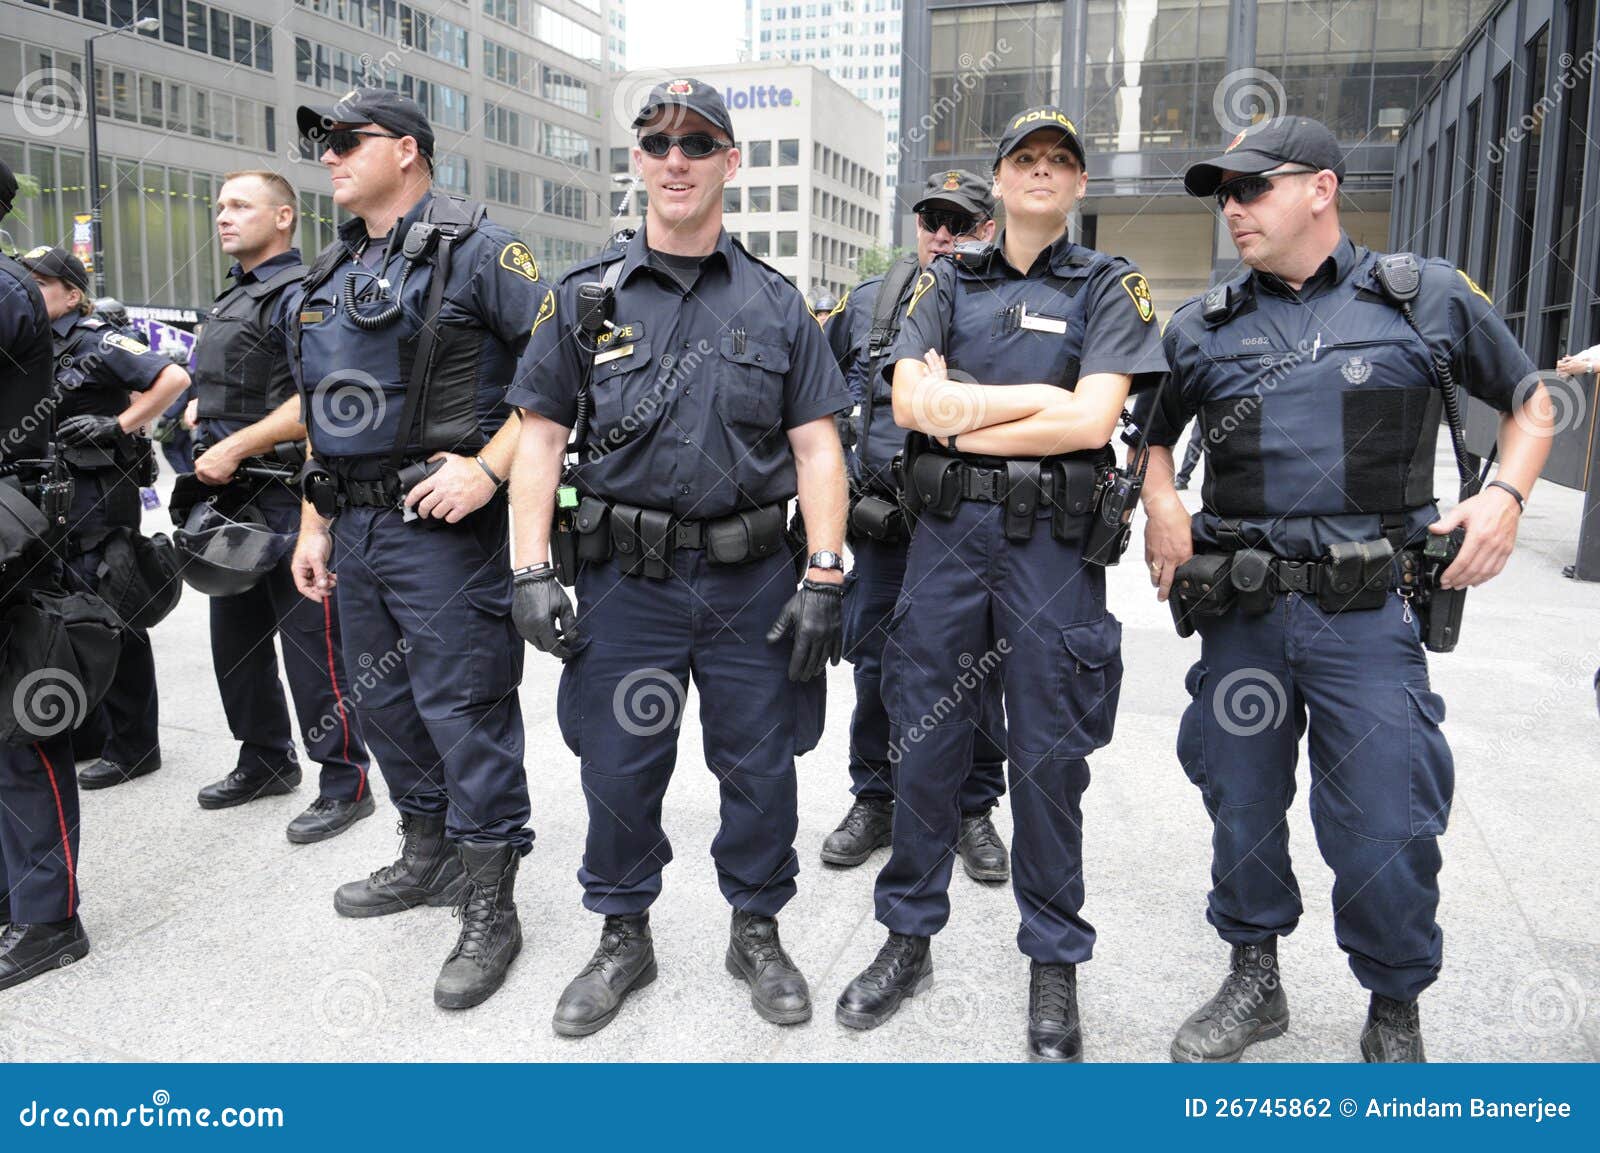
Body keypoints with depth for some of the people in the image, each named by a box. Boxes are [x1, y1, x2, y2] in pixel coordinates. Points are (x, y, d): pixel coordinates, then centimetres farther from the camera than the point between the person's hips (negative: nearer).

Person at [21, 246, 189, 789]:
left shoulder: (95, 341, -10)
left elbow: (174, 378, -20)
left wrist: (118, 425, -20)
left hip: (101, 496, -8)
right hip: (51, 498, 8)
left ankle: (132, 748, 8)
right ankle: (83, 734, 28)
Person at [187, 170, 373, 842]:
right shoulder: (231, 299, 19)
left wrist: (233, 448, -20)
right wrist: (197, 435, 13)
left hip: (287, 499, -10)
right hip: (231, 497, 10)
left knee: (311, 644, -5)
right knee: (237, 639, 16)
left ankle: (345, 785, 5)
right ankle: (265, 762, 31)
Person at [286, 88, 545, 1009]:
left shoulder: (474, 250, -8)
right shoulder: (332, 274, 17)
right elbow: (326, 416, 21)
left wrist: (489, 466, -21)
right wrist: (315, 524, 17)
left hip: (442, 528, -8)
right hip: (356, 533, 9)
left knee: (466, 716, -3)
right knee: (386, 704, 18)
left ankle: (491, 911, 11)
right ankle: (429, 857, 37)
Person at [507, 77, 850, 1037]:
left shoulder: (778, 306, 5)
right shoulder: (586, 298, 5)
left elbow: (817, 446, 2)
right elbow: (540, 436, 4)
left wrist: (824, 578, -7)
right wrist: (534, 570, -5)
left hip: (754, 579, 0)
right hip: (628, 577, 0)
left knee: (762, 769, 9)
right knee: (619, 769, 8)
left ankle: (758, 931, 32)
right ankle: (623, 939, 31)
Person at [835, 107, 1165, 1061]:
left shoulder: (1110, 287, 4)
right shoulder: (948, 282, 12)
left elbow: (1092, 421, -11)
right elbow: (909, 400, -3)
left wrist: (960, 418, -7)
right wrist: (1044, 396, -9)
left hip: (1053, 542, -2)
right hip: (948, 531, 3)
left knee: (1050, 759, 5)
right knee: (927, 744, 8)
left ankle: (1055, 966, 22)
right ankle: (910, 938, 25)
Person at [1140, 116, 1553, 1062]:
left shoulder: (1428, 299, 5)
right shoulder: (1203, 328, 10)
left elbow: (1532, 401, 16)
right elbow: (1148, 430, 22)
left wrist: (1507, 496, -1)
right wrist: (1159, 500, 2)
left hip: (1369, 613, -2)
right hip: (1241, 613, 3)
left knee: (1385, 831, 1)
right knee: (1241, 806, 12)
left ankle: (1396, 1014, 27)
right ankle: (1255, 982, 34)